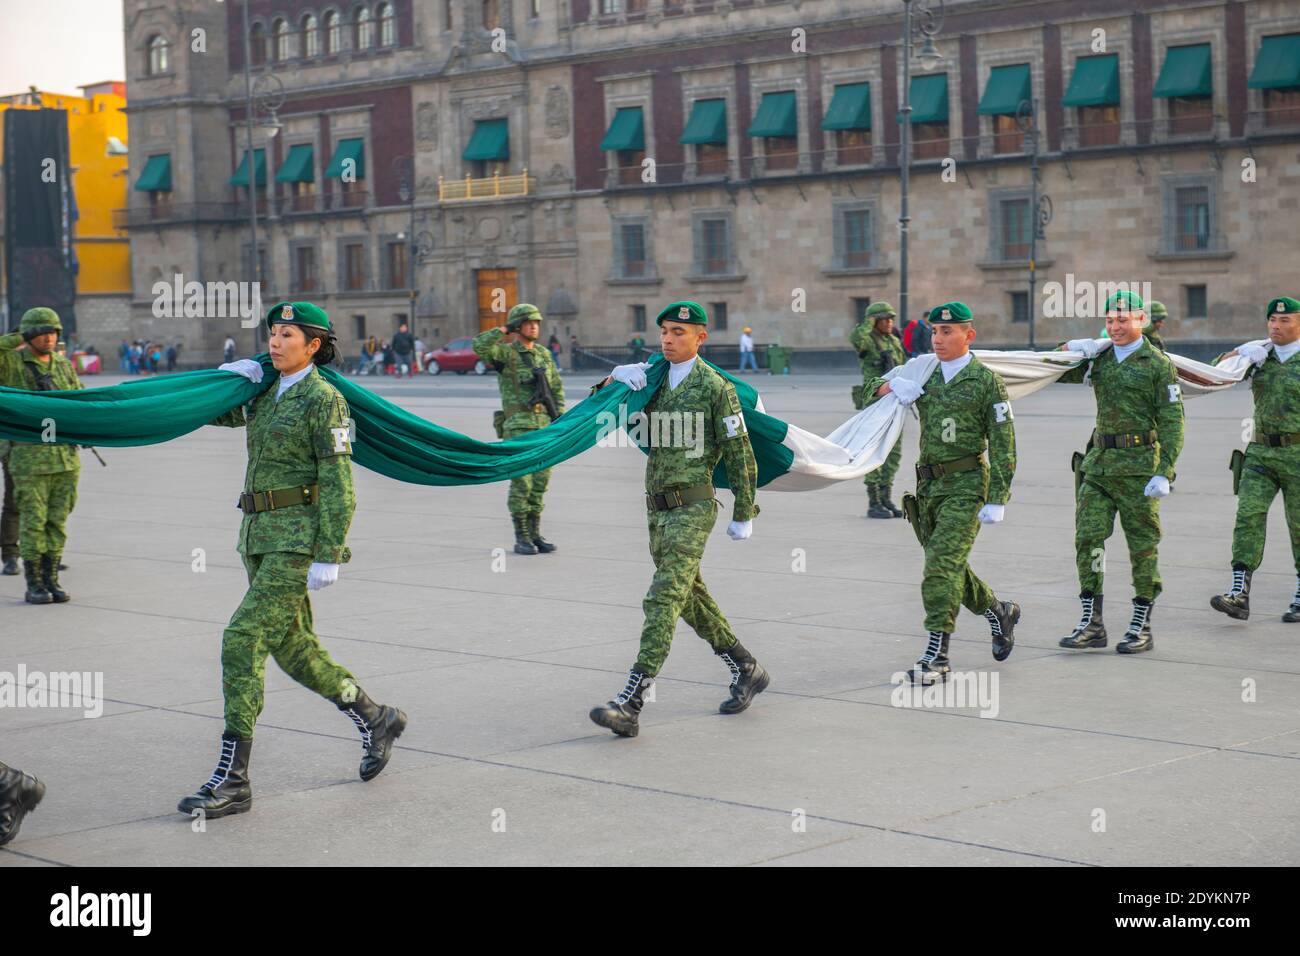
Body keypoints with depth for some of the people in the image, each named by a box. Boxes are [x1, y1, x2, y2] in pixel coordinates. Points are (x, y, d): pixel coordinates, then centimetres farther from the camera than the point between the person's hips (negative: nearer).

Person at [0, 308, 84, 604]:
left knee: (57, 522, 6)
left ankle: (51, 581, 13)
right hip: (30, 456, -4)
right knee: (33, 522, -2)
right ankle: (34, 586, 5)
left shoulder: (63, 366, 9)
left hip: (65, 455, 4)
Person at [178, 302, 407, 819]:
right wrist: (230, 376, 4)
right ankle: (375, 719, 34)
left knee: (243, 638, -16)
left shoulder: (323, 400, -9)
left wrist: (329, 557, -19)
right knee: (292, 646, 15)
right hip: (262, 535, 9)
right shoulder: (268, 394, 14)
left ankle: (232, 779, -14)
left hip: (300, 538, -9)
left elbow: (338, 485, -13)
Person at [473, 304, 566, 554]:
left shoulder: (544, 355, 13)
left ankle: (535, 535, 14)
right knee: (521, 482, -7)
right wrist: (504, 330, -14)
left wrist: (560, 419, 5)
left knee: (540, 482, 6)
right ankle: (521, 539, 0)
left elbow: (557, 388, 17)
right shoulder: (505, 353, -4)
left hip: (543, 425, 5)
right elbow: (479, 346, -24)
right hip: (518, 426, -5)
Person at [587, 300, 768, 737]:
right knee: (690, 596, 17)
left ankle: (630, 705, -21)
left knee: (664, 598, -15)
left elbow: (740, 454, -5)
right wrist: (615, 380, -9)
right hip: (658, 507, 8)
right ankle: (746, 670, 34)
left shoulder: (716, 388, -7)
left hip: (692, 508, -8)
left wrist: (744, 515, -4)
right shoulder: (654, 381, 12)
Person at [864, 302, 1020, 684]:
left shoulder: (986, 380, -4)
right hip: (929, 484, 6)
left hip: (966, 484, -6)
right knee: (950, 568, 14)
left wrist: (996, 500, -11)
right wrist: (890, 386, -9)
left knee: (941, 565, -15)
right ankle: (998, 611, 39)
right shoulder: (921, 370, 9)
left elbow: (1002, 445, -5)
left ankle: (937, 656, -11)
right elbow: (865, 394, 14)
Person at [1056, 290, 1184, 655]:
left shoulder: (1158, 364, -4)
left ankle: (1142, 627, 11)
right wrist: (1071, 348, 1)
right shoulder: (1099, 358, 12)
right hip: (1098, 462, 5)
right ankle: (1091, 624, 3)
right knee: (1088, 538, -2)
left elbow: (1173, 422, -8)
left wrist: (1165, 473, -16)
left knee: (1142, 545, 2)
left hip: (1138, 465, -5)